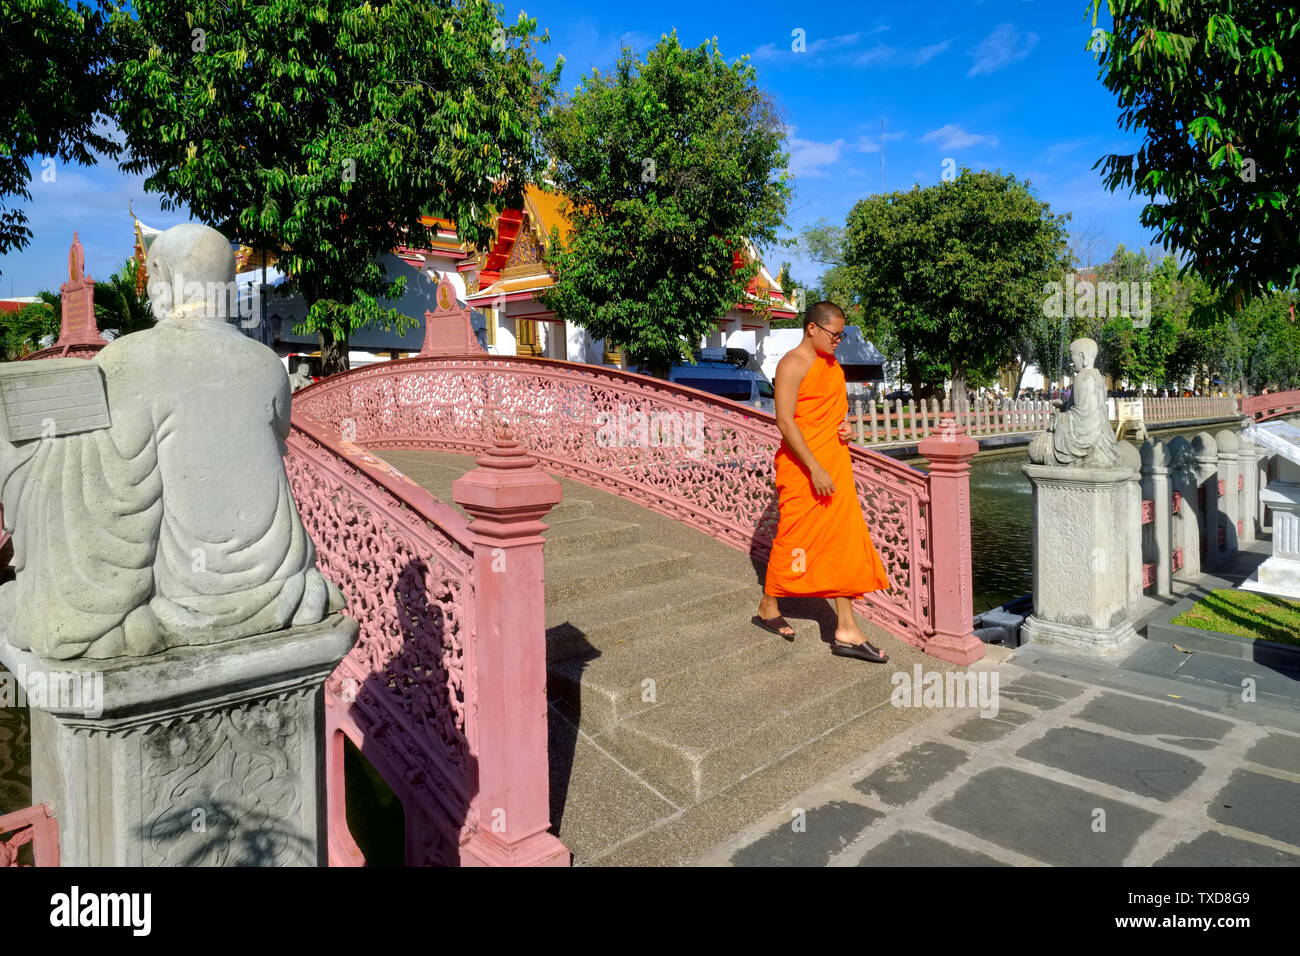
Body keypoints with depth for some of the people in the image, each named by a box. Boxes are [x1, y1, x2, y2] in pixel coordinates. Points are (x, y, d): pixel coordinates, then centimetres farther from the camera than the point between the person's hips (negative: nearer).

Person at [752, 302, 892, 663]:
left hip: (836, 465, 9)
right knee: (795, 537, 3)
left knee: (844, 541, 6)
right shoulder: (793, 364, -12)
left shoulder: (830, 362, 15)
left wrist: (844, 422, 6)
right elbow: (785, 421, -19)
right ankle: (768, 608, 26)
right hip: (804, 467, -8)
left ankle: (847, 631, 11)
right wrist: (815, 469, -22)